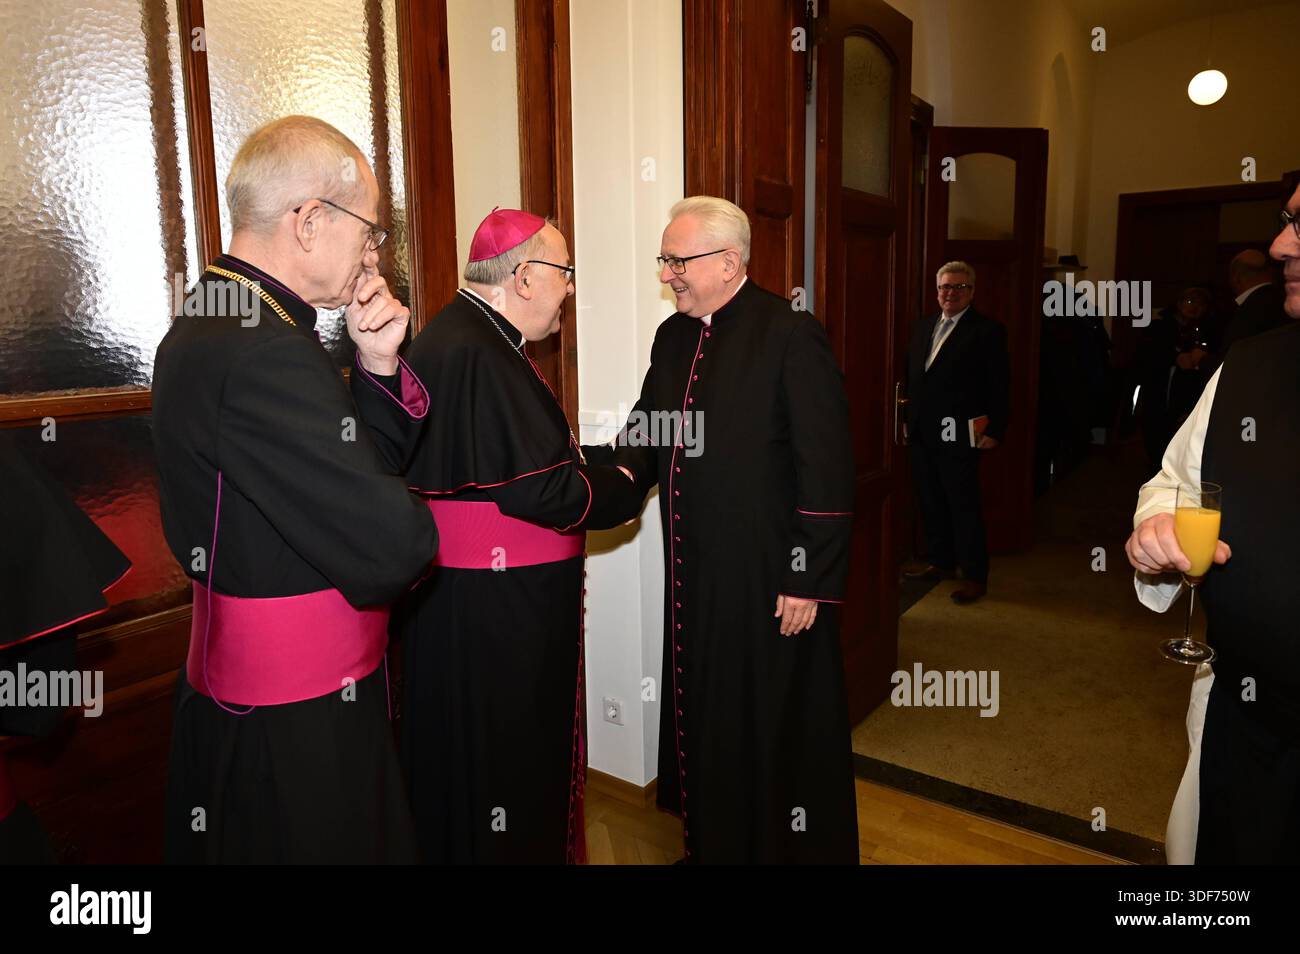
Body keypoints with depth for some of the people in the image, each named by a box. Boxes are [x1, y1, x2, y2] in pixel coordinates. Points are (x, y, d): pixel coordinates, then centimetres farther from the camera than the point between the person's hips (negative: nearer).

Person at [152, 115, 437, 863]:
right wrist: (409, 529, -6)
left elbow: (360, 465, 9)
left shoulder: (212, 324, 6)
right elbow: (389, 551, -28)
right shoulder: (264, 355, -27)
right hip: (297, 722, -10)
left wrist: (378, 366, -7)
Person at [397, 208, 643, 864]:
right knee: (503, 763, 7)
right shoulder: (476, 355, -23)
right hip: (492, 613, -11)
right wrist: (620, 488, -8)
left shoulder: (462, 337, 11)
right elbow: (539, 489, -24)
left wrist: (594, 466, 5)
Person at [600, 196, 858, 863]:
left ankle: (793, 845, 32)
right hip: (694, 573, 7)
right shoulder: (672, 337, 10)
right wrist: (623, 471, -5)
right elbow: (647, 429, 17)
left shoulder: (791, 334, -12)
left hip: (769, 580, -7)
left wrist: (809, 580, -16)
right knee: (703, 716, 19)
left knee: (777, 726, 9)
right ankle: (712, 840, 40)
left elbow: (826, 468, -15)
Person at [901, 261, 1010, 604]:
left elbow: (1000, 386, -7)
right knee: (930, 501, 13)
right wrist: (908, 418, 9)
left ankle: (975, 575, 11)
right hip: (922, 433, 6)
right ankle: (939, 561, 29)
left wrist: (994, 431, -11)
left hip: (958, 435, -6)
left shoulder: (988, 330, -4)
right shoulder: (922, 327, 14)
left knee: (964, 506, 0)